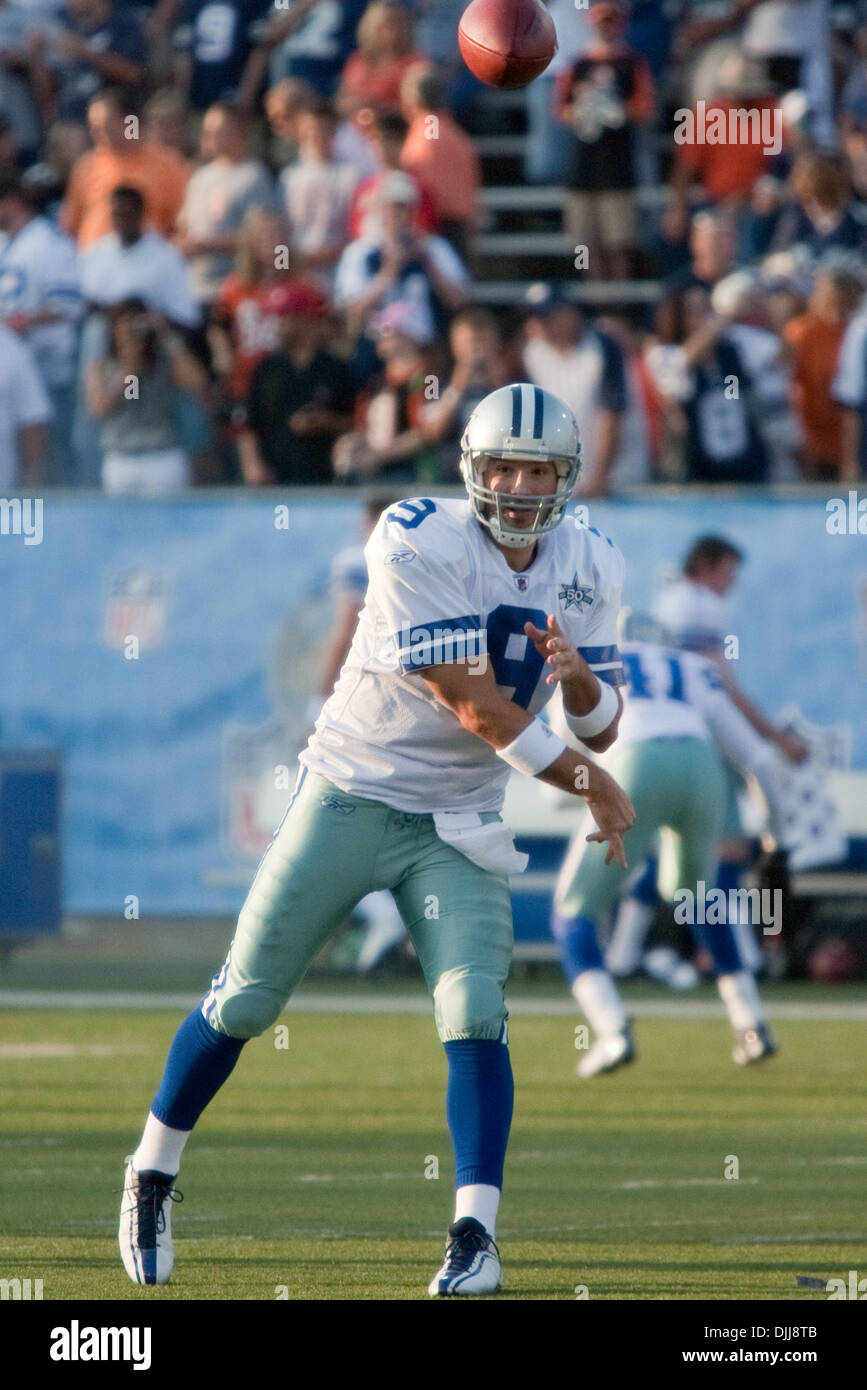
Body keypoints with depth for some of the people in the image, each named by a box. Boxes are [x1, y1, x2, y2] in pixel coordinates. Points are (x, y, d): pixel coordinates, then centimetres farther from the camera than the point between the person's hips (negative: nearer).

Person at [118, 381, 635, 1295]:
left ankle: (476, 1234, -10)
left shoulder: (588, 569, -1)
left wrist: (578, 673, -21)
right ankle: (151, 1178, 21)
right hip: (350, 799, -3)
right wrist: (582, 779, -19)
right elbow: (467, 701, -22)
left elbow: (601, 729, 2)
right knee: (244, 1001, 2)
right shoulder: (417, 543, -19)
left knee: (475, 1014, -14)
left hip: (457, 826, 3)